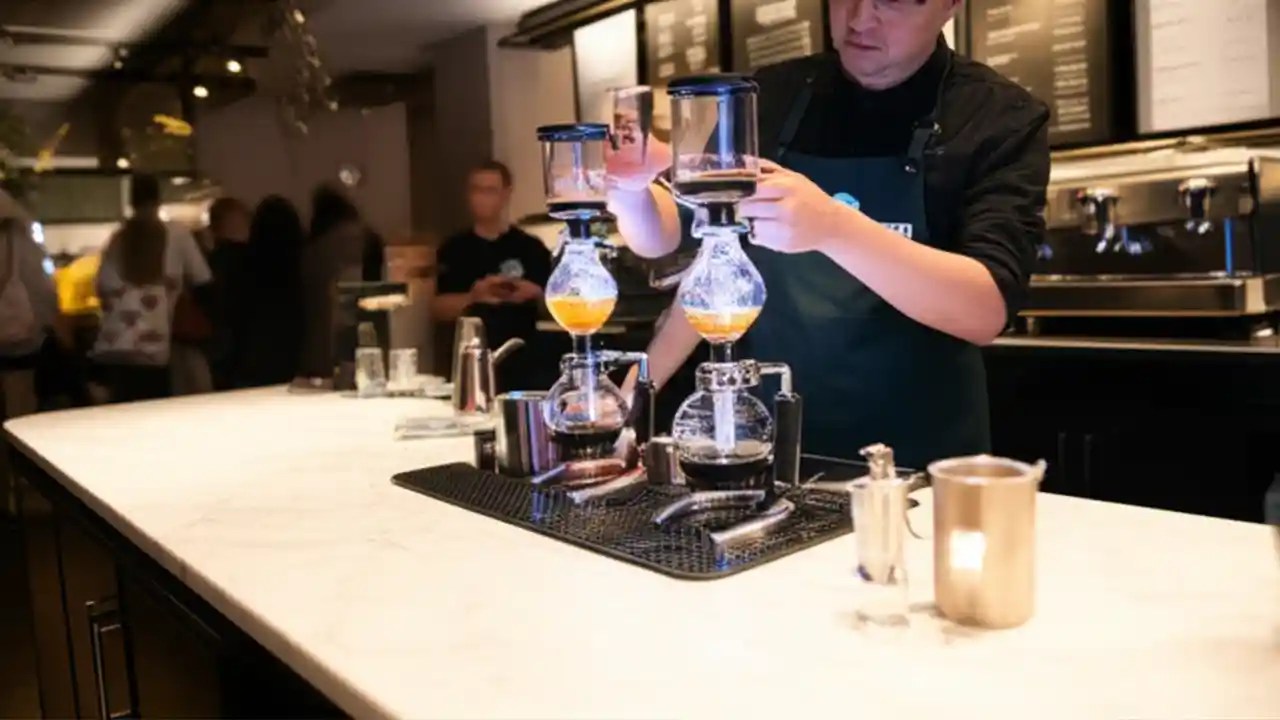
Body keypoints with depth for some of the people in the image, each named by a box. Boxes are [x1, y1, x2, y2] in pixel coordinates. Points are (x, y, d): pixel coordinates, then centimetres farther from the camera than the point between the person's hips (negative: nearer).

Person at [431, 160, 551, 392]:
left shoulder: (531, 248, 5)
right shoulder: (454, 250, 7)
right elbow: (438, 308, 1)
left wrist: (533, 294, -14)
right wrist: (473, 298, -15)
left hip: (519, 366, 0)